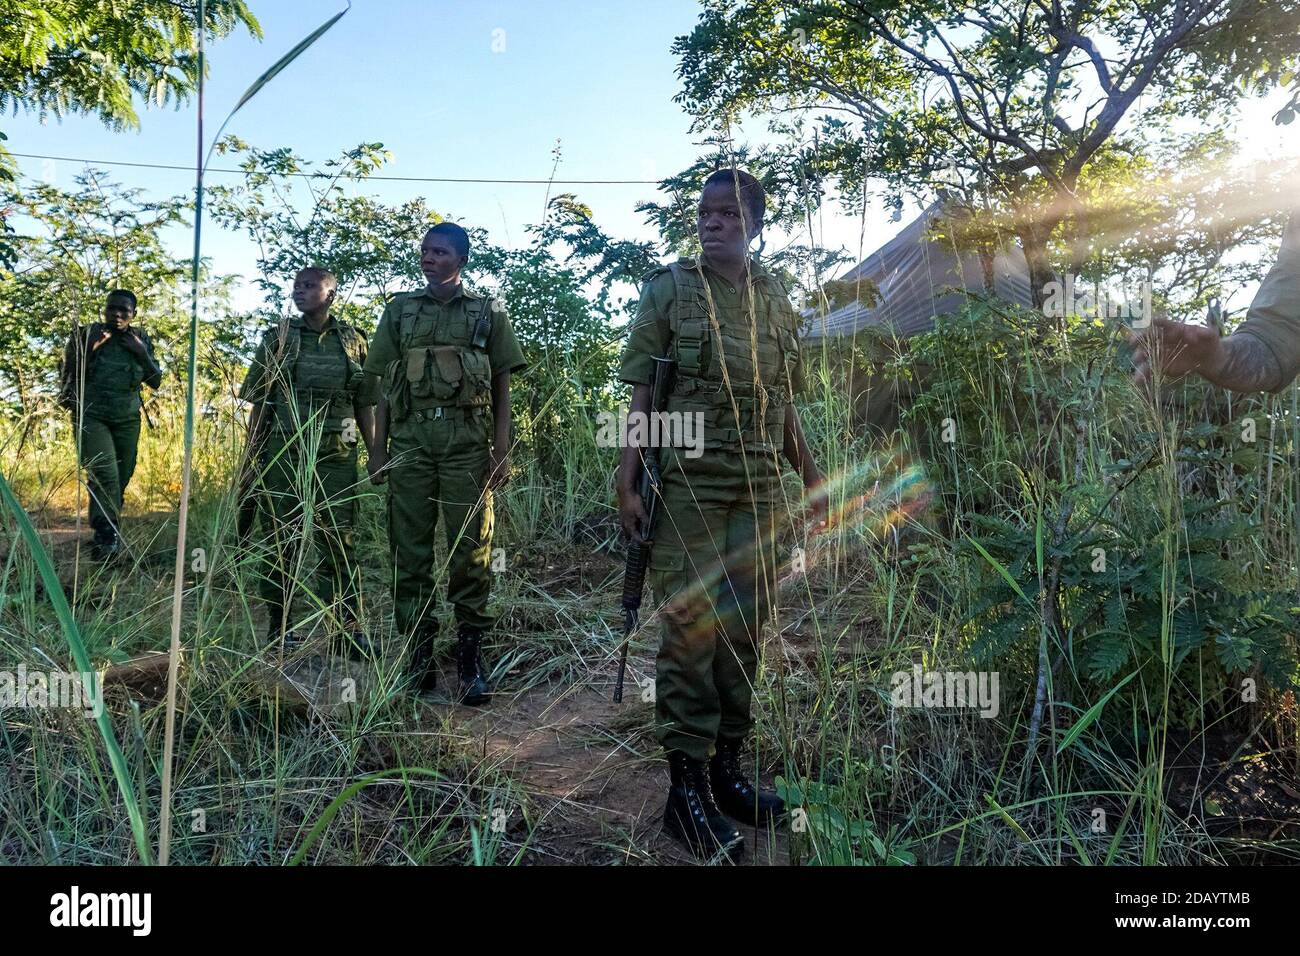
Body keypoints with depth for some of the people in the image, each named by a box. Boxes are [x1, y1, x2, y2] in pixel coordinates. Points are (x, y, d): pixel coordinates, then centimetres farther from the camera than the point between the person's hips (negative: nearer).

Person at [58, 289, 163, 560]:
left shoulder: (140, 339, 7)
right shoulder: (86, 335, 0)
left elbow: (155, 382, 7)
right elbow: (68, 375, -3)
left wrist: (142, 354, -8)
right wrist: (89, 348, -15)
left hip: (128, 420, 3)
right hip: (91, 416, -3)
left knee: (121, 478, 3)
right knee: (105, 474, -19)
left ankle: (108, 534, 20)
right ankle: (108, 537, -24)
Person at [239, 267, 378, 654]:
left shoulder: (352, 341, 8)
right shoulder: (277, 339, 6)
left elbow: (364, 405, 10)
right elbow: (259, 403, 6)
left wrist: (376, 455, 4)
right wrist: (251, 456, 0)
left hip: (336, 456, 0)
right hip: (283, 454, 0)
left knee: (339, 543, 0)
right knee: (281, 542, 5)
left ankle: (347, 630, 6)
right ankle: (280, 626, 17)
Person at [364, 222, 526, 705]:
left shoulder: (488, 312, 10)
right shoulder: (401, 310, 15)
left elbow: (502, 386, 8)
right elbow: (387, 384, 14)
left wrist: (502, 448, -2)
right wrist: (378, 448, 7)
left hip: (467, 439, -2)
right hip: (410, 436, 2)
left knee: (470, 549, -3)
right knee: (409, 547, 3)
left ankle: (471, 658, 4)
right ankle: (417, 652, 12)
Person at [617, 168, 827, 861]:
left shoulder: (776, 300, 13)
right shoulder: (668, 289, 1)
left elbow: (785, 406, 17)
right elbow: (640, 395, -3)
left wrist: (810, 477, 14)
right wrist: (627, 484, -10)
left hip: (758, 487, 5)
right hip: (687, 483, -4)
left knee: (745, 627, 8)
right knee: (691, 628, -4)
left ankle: (727, 767, 23)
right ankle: (687, 787, 6)